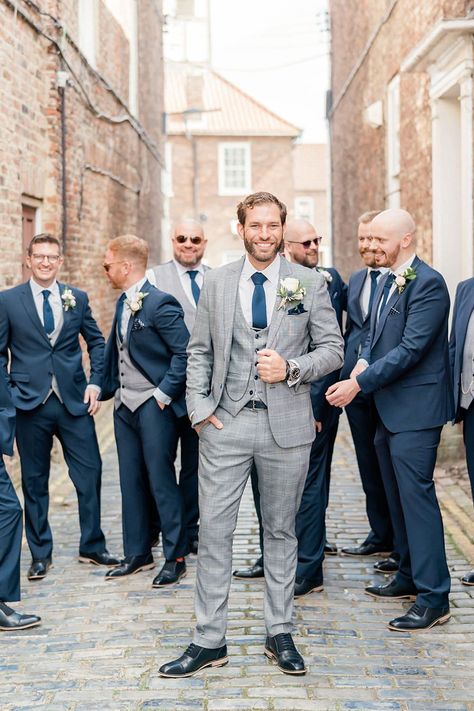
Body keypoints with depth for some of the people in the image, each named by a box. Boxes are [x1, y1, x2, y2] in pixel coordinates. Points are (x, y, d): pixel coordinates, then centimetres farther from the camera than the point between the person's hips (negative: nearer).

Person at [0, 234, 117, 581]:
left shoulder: (77, 298, 7)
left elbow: (96, 342, 13)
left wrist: (95, 383, 1)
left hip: (74, 400, 2)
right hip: (30, 404, -1)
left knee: (90, 474, 3)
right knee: (34, 481, 7)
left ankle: (92, 547, 19)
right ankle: (41, 554, 19)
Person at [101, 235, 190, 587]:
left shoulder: (160, 303, -15)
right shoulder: (124, 303, 11)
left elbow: (185, 353, -18)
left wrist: (164, 393, -17)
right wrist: (108, 388, 13)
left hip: (154, 406, -9)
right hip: (125, 405, 9)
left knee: (161, 481, -2)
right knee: (131, 481, 13)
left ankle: (175, 558, 8)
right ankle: (138, 554, 24)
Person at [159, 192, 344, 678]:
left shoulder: (309, 284, 3)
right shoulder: (216, 282, 6)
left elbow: (332, 349, 4)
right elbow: (199, 351, 9)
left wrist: (291, 369, -13)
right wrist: (199, 407, -3)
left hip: (287, 424, 0)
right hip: (225, 424, 1)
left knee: (281, 530, 10)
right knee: (214, 530, -1)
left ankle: (279, 634, 21)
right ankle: (209, 641, 8)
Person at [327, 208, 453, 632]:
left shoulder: (428, 283, -16)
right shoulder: (388, 282, 14)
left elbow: (411, 349, -22)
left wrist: (359, 383, -21)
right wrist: (363, 364, -4)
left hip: (415, 408, -10)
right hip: (389, 408, 10)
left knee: (416, 495, -9)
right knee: (398, 496, 17)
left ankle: (434, 598, -5)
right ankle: (409, 577, 29)